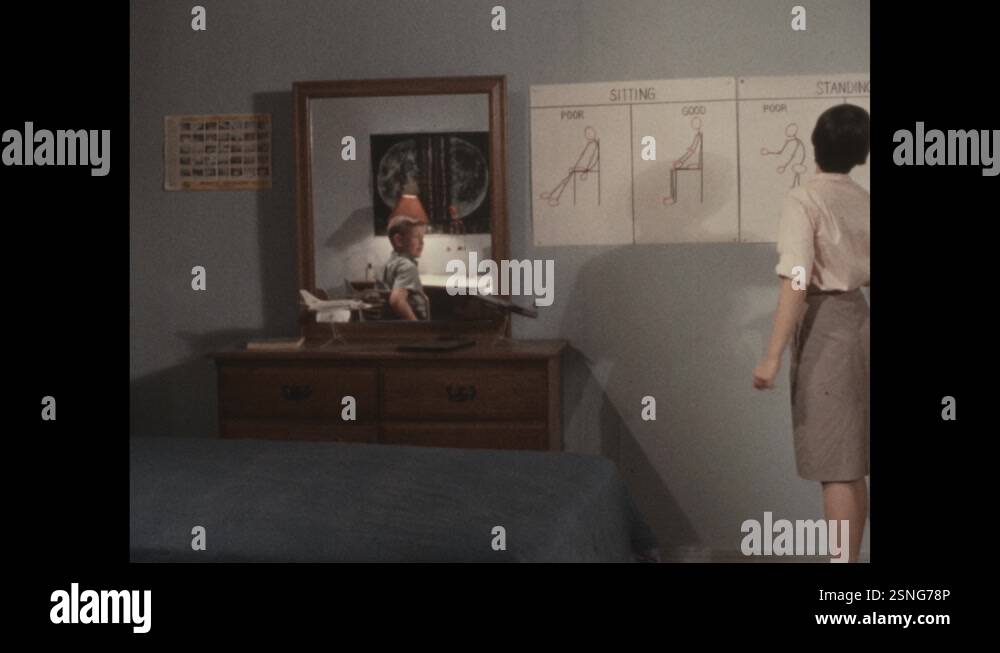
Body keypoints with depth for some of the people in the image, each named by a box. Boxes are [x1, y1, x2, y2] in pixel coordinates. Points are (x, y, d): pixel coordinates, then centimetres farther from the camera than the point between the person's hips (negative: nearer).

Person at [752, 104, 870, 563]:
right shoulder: (863, 203, 7)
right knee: (850, 460, 14)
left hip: (824, 327, -7)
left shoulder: (804, 200, -13)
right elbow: (868, 275, 14)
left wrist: (772, 357, -19)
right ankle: (851, 555, 21)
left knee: (835, 465, -5)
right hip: (857, 320, 7)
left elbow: (796, 284, -20)